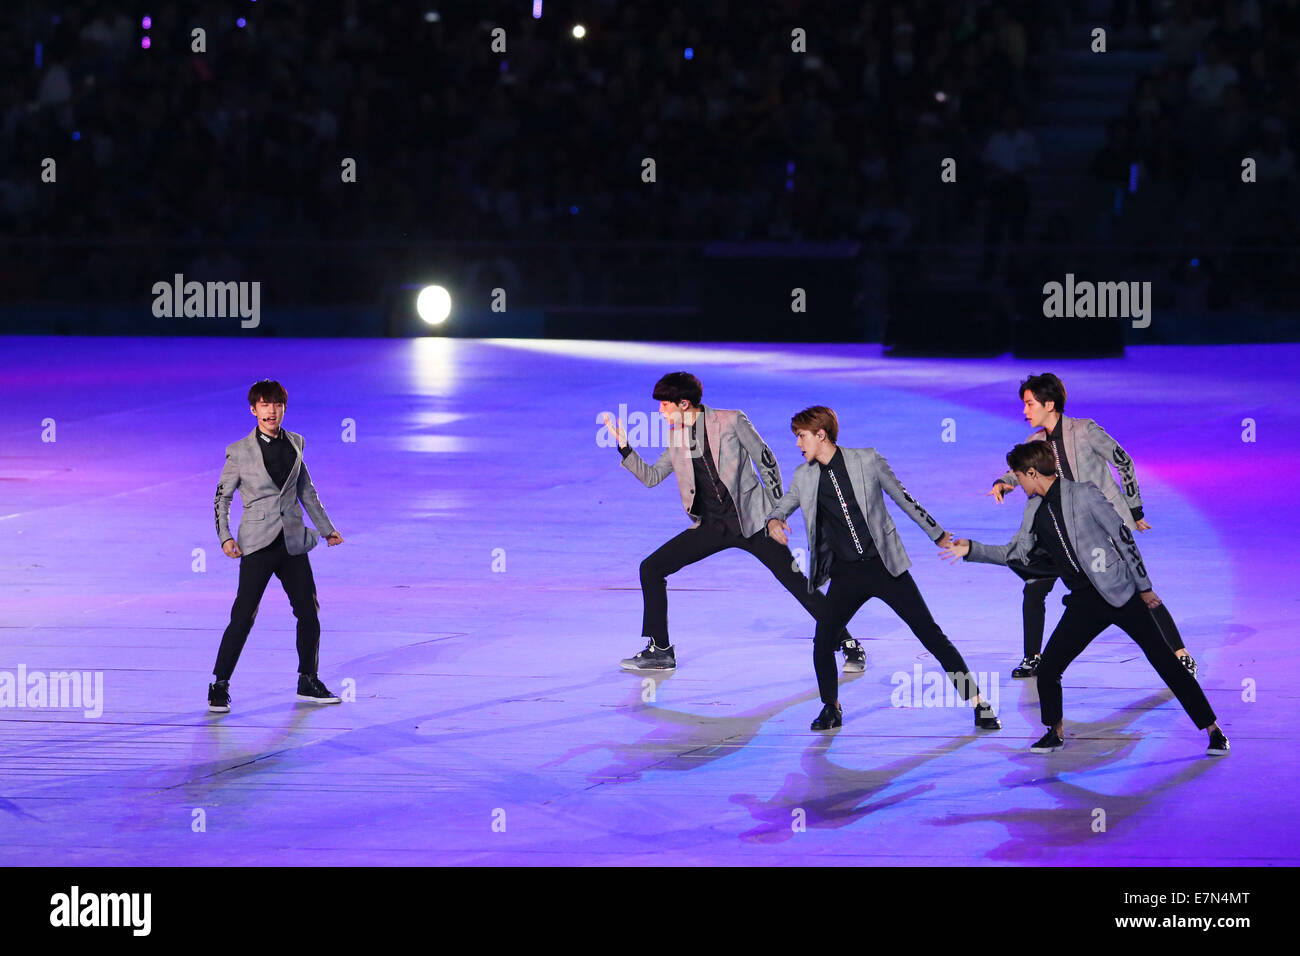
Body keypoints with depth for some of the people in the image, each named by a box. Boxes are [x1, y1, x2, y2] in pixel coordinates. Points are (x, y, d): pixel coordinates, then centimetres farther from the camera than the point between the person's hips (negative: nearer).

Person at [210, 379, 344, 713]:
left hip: (292, 542, 5)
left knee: (309, 612, 9)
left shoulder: (294, 444, 8)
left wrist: (326, 527, 21)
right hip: (259, 544, -5)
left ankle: (308, 683, 24)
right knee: (243, 616, -10)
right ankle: (219, 686, -3)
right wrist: (225, 536, -10)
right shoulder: (240, 451, -4)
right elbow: (222, 496, 1)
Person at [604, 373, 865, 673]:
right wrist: (624, 447, 4)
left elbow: (766, 461, -5)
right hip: (710, 526, 6)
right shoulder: (676, 437, 8)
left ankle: (850, 646, 2)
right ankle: (660, 651, 6)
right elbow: (651, 477, 15)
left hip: (750, 522, -6)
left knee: (796, 582, -10)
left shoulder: (732, 421, -9)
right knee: (651, 569, -4)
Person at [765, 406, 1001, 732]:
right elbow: (784, 504, 18)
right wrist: (774, 521, -8)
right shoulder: (805, 476, 4)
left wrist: (937, 533, 11)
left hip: (885, 565, -3)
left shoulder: (868, 461, -5)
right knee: (822, 641, -11)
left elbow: (902, 497, 5)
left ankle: (979, 704, 2)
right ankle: (831, 708, 13)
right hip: (846, 574, 3)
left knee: (930, 633, -5)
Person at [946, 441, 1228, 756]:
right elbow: (1016, 552, 18)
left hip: (1120, 594, -6)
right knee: (1047, 670, -3)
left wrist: (1144, 586, -6)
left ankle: (1212, 729, 1)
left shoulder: (1083, 494, -10)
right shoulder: (1035, 509, 9)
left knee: (1165, 661, -6)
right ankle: (1055, 732, 21)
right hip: (1084, 603, 6)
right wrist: (971, 550, 9)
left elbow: (1123, 537, -7)